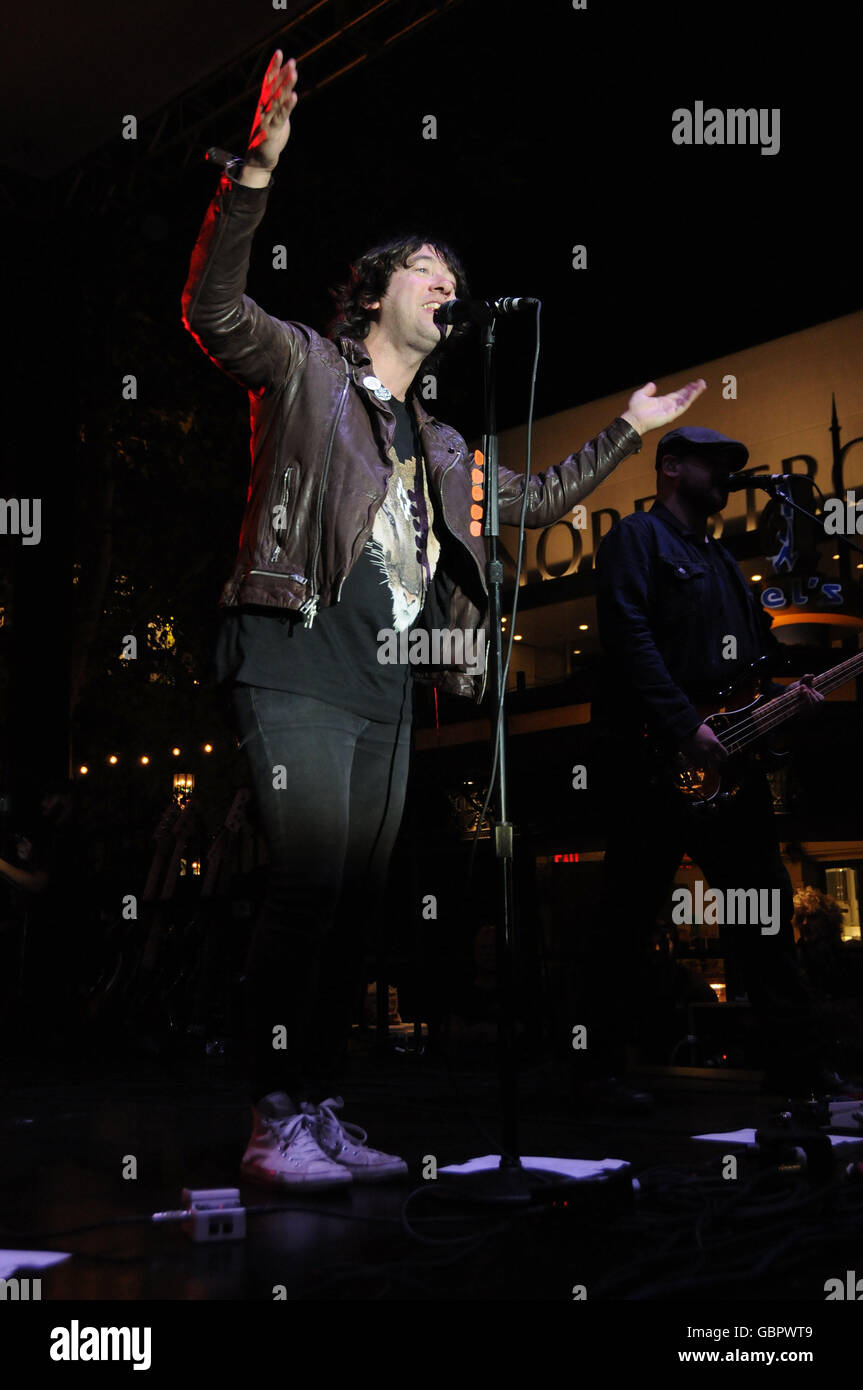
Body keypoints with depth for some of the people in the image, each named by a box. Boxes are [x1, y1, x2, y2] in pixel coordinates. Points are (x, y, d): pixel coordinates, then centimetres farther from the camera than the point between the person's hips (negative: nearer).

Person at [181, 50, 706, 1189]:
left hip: (388, 690, 7)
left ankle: (321, 1113, 11)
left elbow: (532, 503, 37)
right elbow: (213, 309, -8)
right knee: (310, 885, -16)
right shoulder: (306, 368, 9)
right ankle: (274, 1124, -8)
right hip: (300, 673, -7)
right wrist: (256, 173, -20)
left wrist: (627, 432, 37)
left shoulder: (440, 446, 26)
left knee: (357, 900, 4)